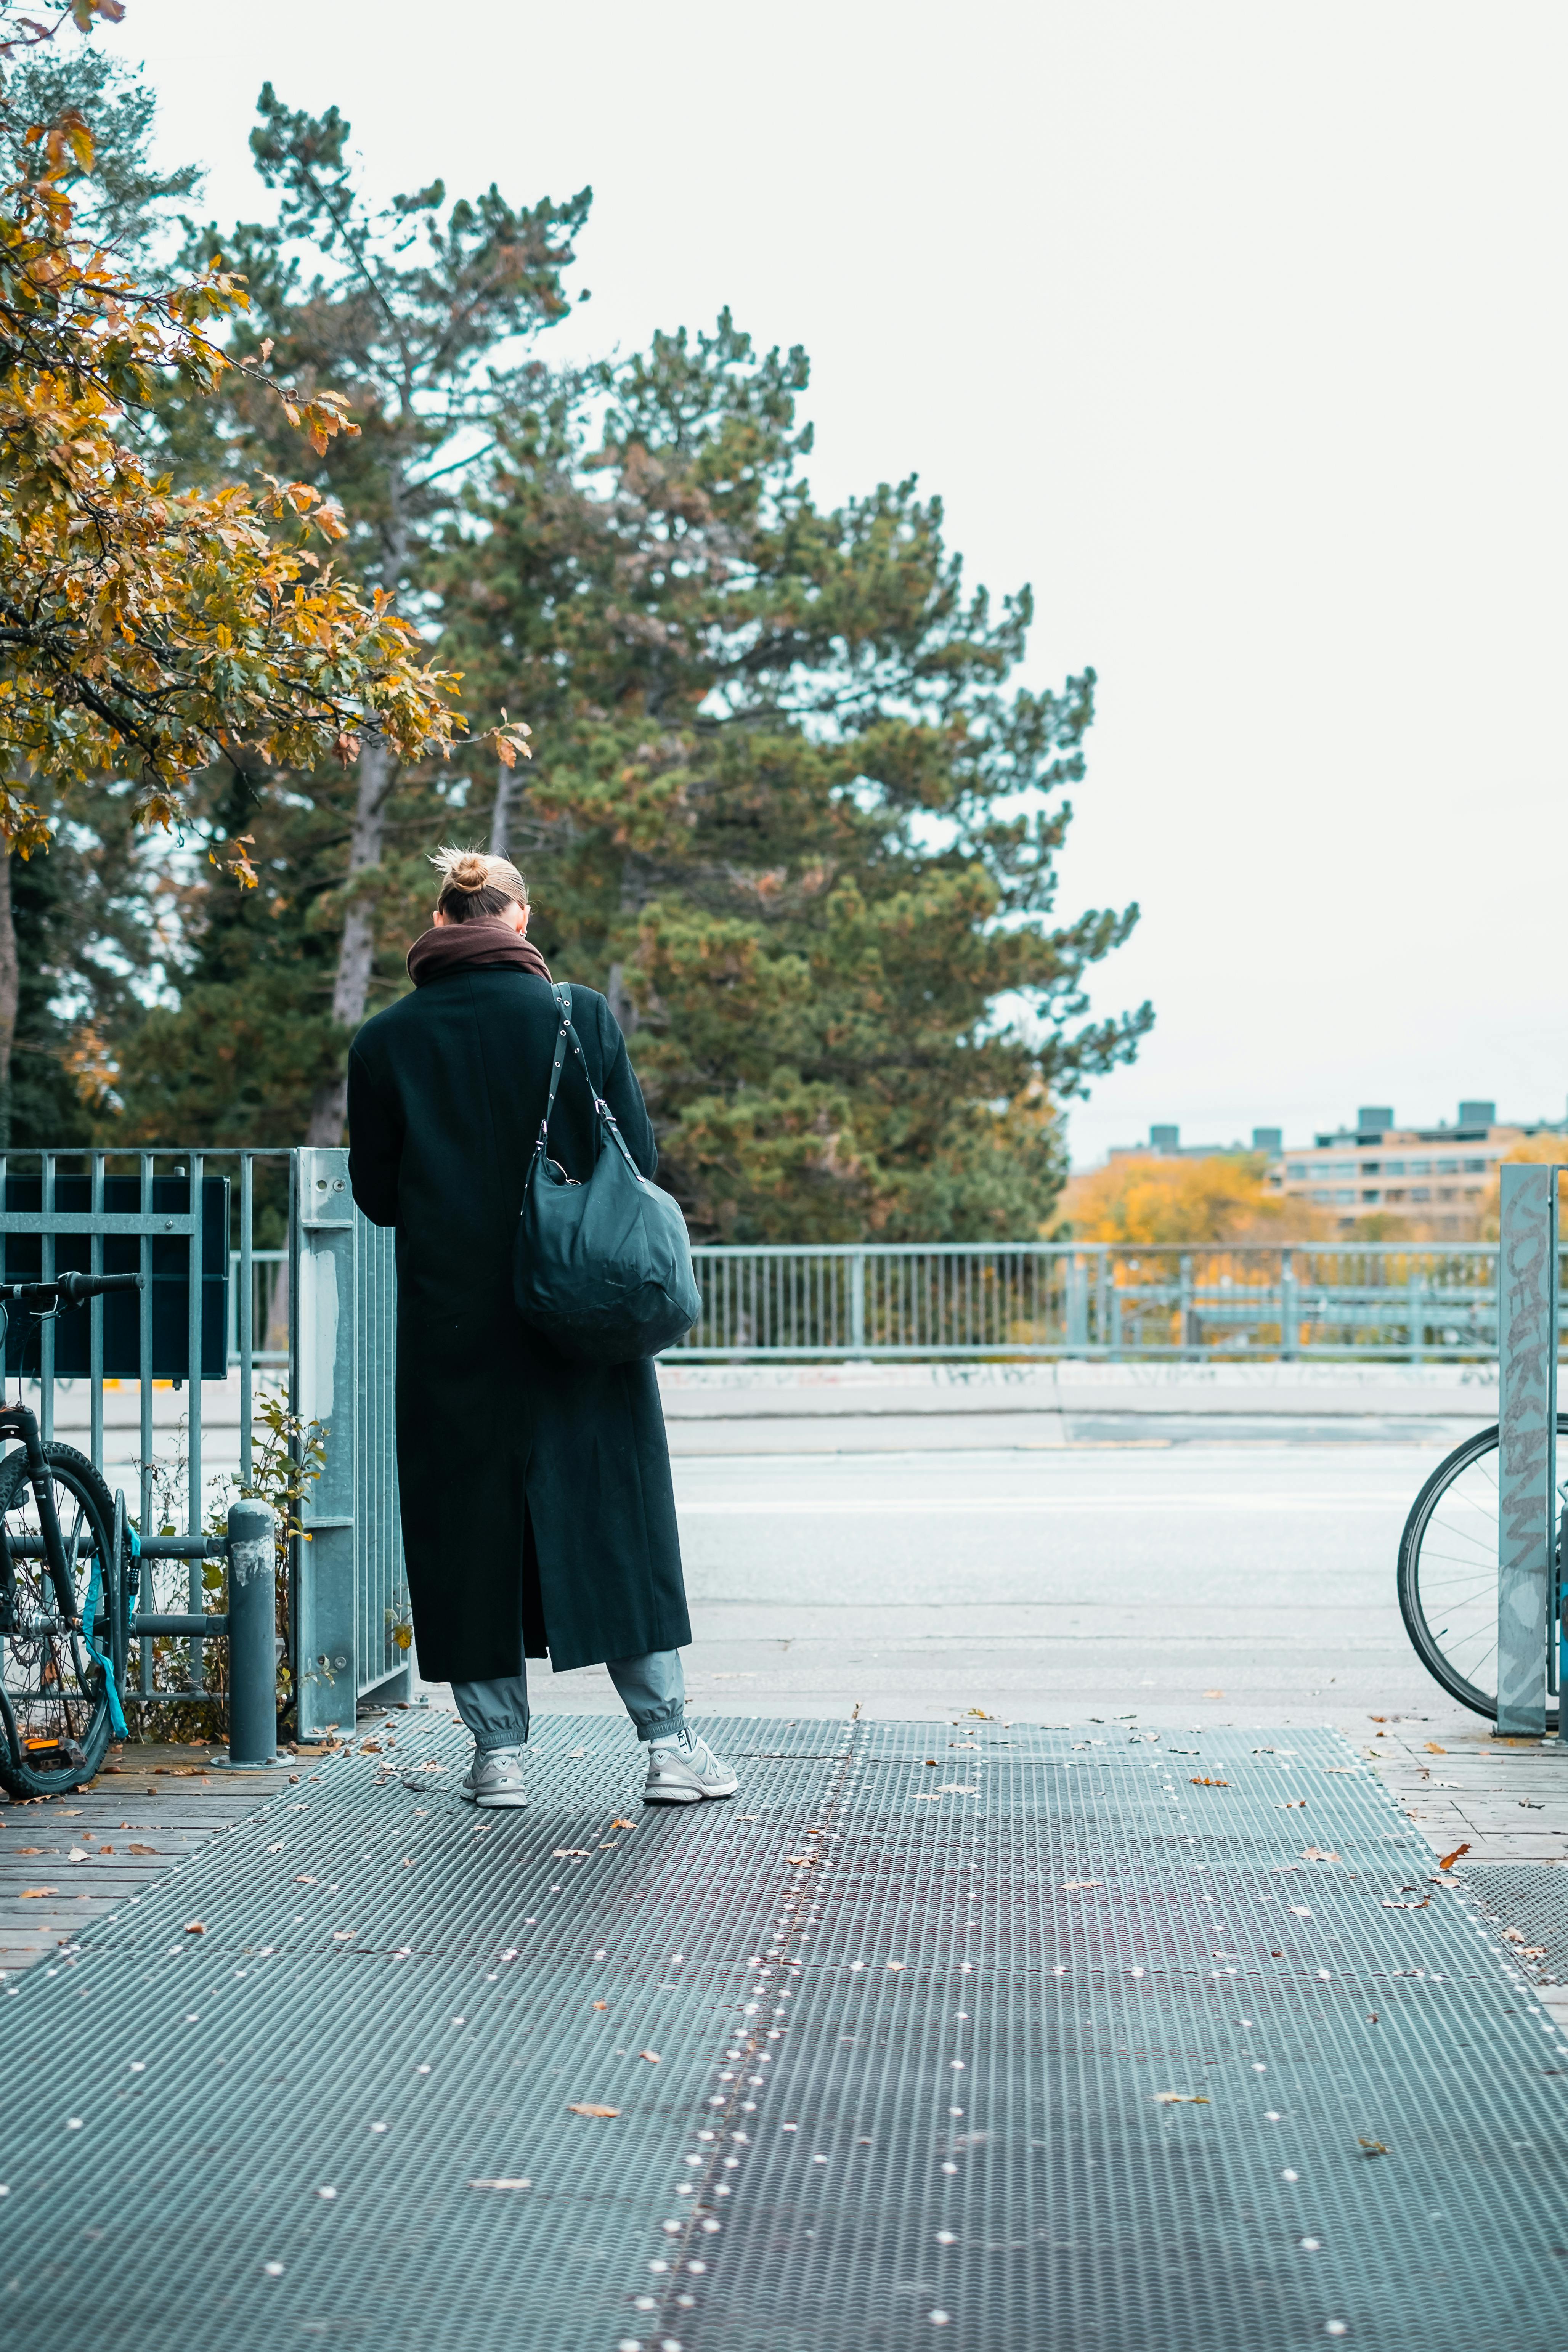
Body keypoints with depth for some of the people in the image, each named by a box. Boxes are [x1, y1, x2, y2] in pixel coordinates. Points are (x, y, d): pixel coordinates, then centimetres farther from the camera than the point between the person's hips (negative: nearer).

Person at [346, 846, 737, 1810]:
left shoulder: (386, 1042, -1)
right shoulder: (581, 1015, -5)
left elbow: (376, 1195, 3)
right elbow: (639, 1156, -2)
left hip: (450, 1322, 1)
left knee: (468, 1520, 8)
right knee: (616, 1511, 6)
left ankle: (499, 1750, 9)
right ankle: (670, 1742, 7)